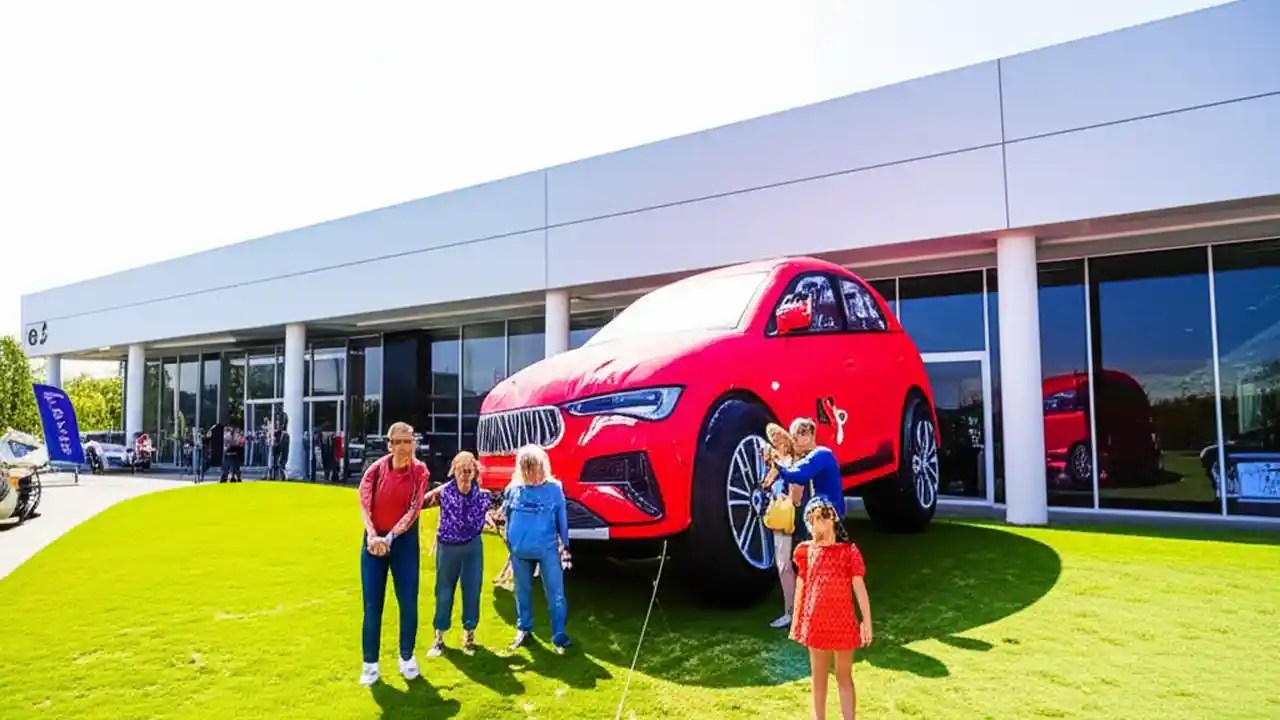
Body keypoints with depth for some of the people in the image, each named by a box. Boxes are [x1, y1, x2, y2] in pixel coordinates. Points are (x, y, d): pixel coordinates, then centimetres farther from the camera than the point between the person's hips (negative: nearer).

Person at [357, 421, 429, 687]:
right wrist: (372, 536, -33)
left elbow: (414, 509, -15)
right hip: (374, 541, 0)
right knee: (372, 605, 4)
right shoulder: (376, 469, -7)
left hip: (405, 540, 0)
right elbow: (364, 502, -18)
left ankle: (407, 657, 24)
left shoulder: (419, 471, -7)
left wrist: (390, 537, -25)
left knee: (408, 602, 5)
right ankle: (370, 663, 17)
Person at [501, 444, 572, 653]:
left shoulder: (554, 489, -7)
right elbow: (508, 519, 10)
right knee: (522, 591, 17)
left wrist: (565, 546, 6)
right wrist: (510, 544, 14)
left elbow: (562, 519, 1)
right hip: (520, 550, 2)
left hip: (548, 549, -2)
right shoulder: (513, 489, -1)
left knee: (555, 594, 0)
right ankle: (523, 629, 36)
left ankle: (559, 635, 12)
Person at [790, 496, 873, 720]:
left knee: (844, 677, 10)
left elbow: (859, 588, -11)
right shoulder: (805, 551, -1)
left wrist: (867, 622, -15)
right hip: (816, 624, 3)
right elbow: (801, 587, 7)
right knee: (818, 679, 14)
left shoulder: (848, 551, -10)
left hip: (843, 623, -3)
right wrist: (796, 620, 9)